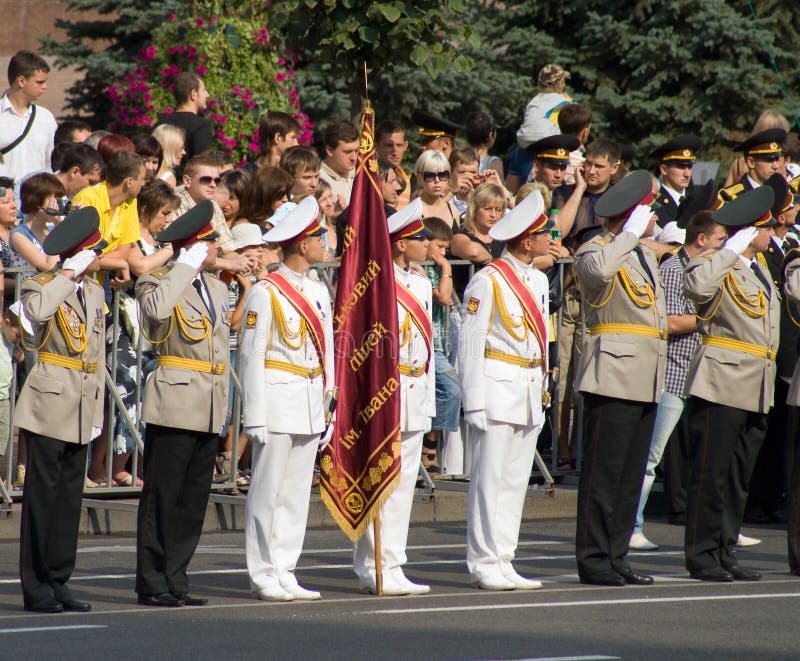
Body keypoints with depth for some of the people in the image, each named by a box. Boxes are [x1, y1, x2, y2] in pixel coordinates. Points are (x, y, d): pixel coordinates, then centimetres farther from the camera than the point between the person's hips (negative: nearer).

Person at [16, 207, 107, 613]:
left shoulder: (95, 293, 16)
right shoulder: (40, 287, -6)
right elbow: (38, 311, -32)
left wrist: (98, 408, 16)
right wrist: (68, 276, -21)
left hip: (82, 409, 7)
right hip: (51, 404, -7)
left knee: (71, 496, 8)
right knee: (42, 495, -5)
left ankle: (58, 582, 13)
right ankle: (36, 588, -2)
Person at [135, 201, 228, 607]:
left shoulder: (217, 289, 18)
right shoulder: (157, 283, -6)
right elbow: (157, 307, -31)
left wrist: (223, 405, 18)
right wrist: (187, 266, -21)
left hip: (209, 411, 8)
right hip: (175, 404, -8)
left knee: (194, 498, 9)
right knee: (162, 497, -4)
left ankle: (176, 581, 14)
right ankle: (153, 585, 0)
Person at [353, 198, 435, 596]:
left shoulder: (422, 284, 15)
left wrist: (428, 395, 19)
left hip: (416, 398, 9)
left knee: (404, 483, 10)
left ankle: (391, 566, 14)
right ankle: (377, 568, -3)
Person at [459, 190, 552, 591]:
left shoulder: (538, 281, 13)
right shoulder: (488, 281, -10)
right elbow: (470, 343, -11)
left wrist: (543, 391, 16)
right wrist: (474, 402, -14)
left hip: (530, 392, 8)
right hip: (498, 388, -8)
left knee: (516, 481, 8)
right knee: (490, 479, -5)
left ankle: (503, 563, 11)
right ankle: (484, 565, -1)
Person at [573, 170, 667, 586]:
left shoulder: (646, 255, 20)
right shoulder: (595, 251, -8)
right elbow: (598, 270, -34)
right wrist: (630, 234, -22)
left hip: (646, 380, 9)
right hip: (614, 376, -9)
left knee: (631, 475, 9)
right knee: (604, 473, -7)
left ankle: (617, 558, 14)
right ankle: (593, 561, -5)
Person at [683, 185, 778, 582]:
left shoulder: (758, 267, 18)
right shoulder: (717, 266, -10)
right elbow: (695, 285, -34)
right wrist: (732, 249, -24)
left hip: (755, 391, 9)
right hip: (722, 385, -9)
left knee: (739, 477, 9)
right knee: (711, 474, -4)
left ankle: (725, 554, 13)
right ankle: (702, 557, 0)